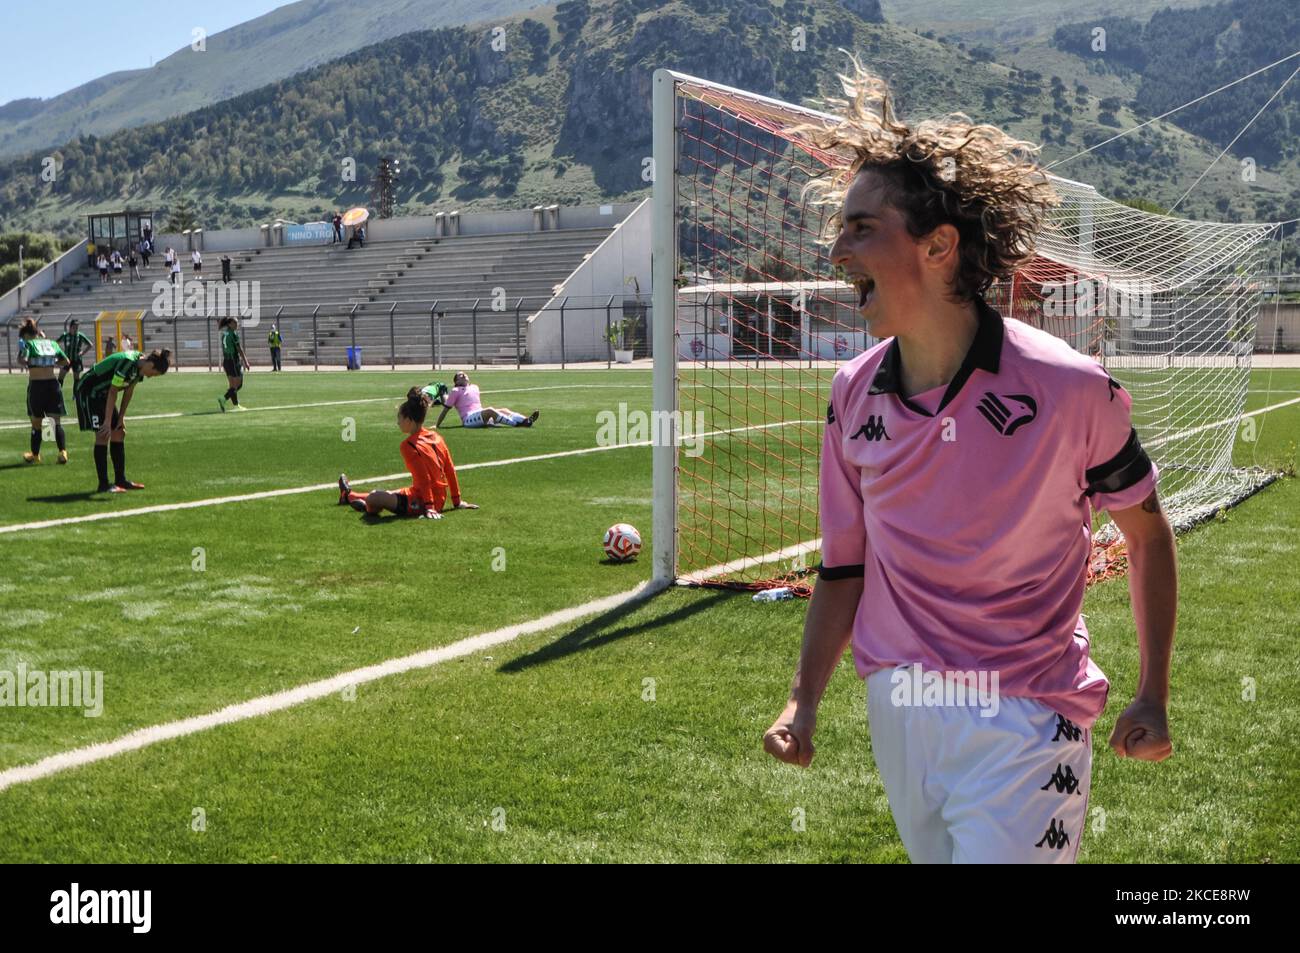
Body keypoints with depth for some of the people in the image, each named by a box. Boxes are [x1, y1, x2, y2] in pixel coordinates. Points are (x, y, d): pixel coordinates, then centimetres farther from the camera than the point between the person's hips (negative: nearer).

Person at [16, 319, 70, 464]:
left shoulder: (29, 344, -3)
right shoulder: (52, 343, 12)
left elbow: (22, 361, -19)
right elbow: (66, 361, 17)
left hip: (36, 385, -3)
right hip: (53, 383, 4)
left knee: (36, 423, 10)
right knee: (57, 422, 3)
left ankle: (35, 455, 21)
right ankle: (63, 452, -12)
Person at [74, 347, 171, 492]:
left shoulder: (139, 365, -3)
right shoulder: (127, 363, -31)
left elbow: (128, 391, 6)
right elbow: (113, 393, -29)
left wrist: (121, 417, 6)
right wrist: (107, 422, -27)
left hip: (102, 394, 10)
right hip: (88, 392, -10)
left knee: (119, 433, 8)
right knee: (103, 434, -14)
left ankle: (120, 480, 14)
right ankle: (104, 484, -12)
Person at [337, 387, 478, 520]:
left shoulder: (408, 445, -18)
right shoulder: (437, 438, 5)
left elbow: (423, 478, -23)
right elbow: (451, 471, 8)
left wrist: (429, 507, -22)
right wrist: (457, 501, 14)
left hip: (421, 503, -8)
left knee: (374, 498, 2)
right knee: (388, 494, 26)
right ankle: (349, 496, 48)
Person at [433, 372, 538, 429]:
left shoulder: (475, 387, 25)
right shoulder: (455, 391, 7)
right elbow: (446, 409, 7)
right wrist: (437, 425, 5)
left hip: (481, 416, 7)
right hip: (468, 419, -7)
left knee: (504, 410, -14)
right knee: (490, 410, -32)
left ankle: (524, 420, -40)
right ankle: (516, 423, -51)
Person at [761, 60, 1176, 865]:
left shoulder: (1070, 389, -14)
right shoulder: (853, 393, -1)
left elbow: (1147, 532, 0)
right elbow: (845, 565, 7)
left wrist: (1153, 699, 1)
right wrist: (804, 702, -1)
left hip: (1023, 727, -5)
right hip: (897, 712, 5)